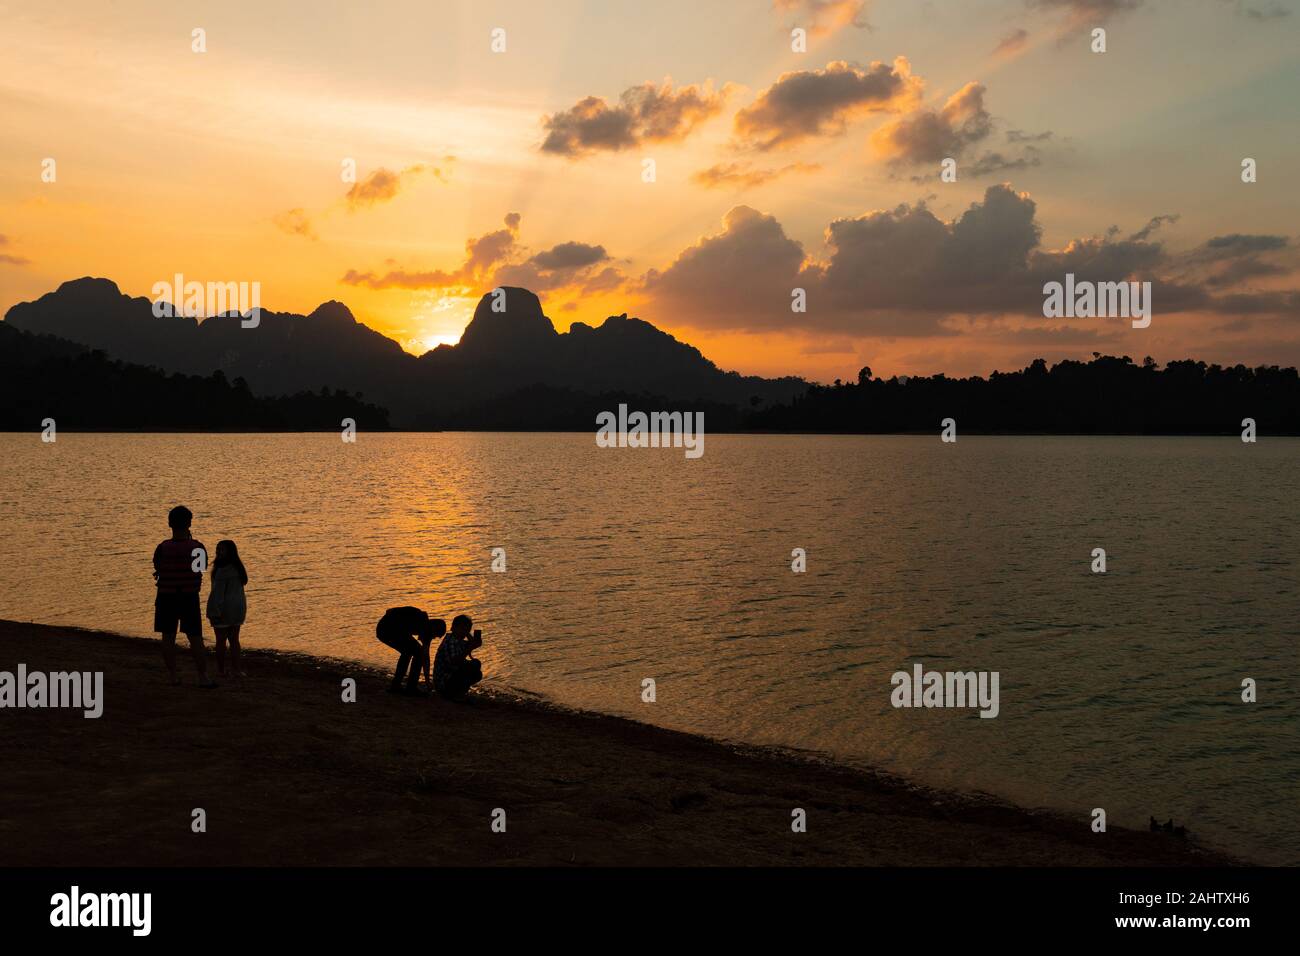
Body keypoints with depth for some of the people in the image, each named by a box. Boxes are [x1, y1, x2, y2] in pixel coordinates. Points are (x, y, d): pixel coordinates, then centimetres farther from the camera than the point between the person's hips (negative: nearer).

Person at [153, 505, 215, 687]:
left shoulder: (163, 548, -11)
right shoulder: (198, 547, -8)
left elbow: (157, 570, 2)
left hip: (166, 597, 0)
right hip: (190, 597, 0)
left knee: (168, 638, 9)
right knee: (195, 638, 6)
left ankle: (173, 676, 11)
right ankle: (203, 676, 3)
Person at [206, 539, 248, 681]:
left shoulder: (223, 570, -17)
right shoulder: (238, 567, 10)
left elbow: (218, 591, -19)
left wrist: (215, 611, -17)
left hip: (223, 609, -8)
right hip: (238, 607, 8)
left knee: (221, 640, 1)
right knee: (234, 639, 11)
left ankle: (221, 670, 6)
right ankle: (235, 669, 10)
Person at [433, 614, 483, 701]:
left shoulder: (459, 641, 11)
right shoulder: (450, 641, -20)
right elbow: (454, 661, -34)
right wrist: (469, 648, -32)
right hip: (443, 683, -11)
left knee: (477, 674, 25)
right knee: (475, 665, -20)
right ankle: (455, 694, -12)